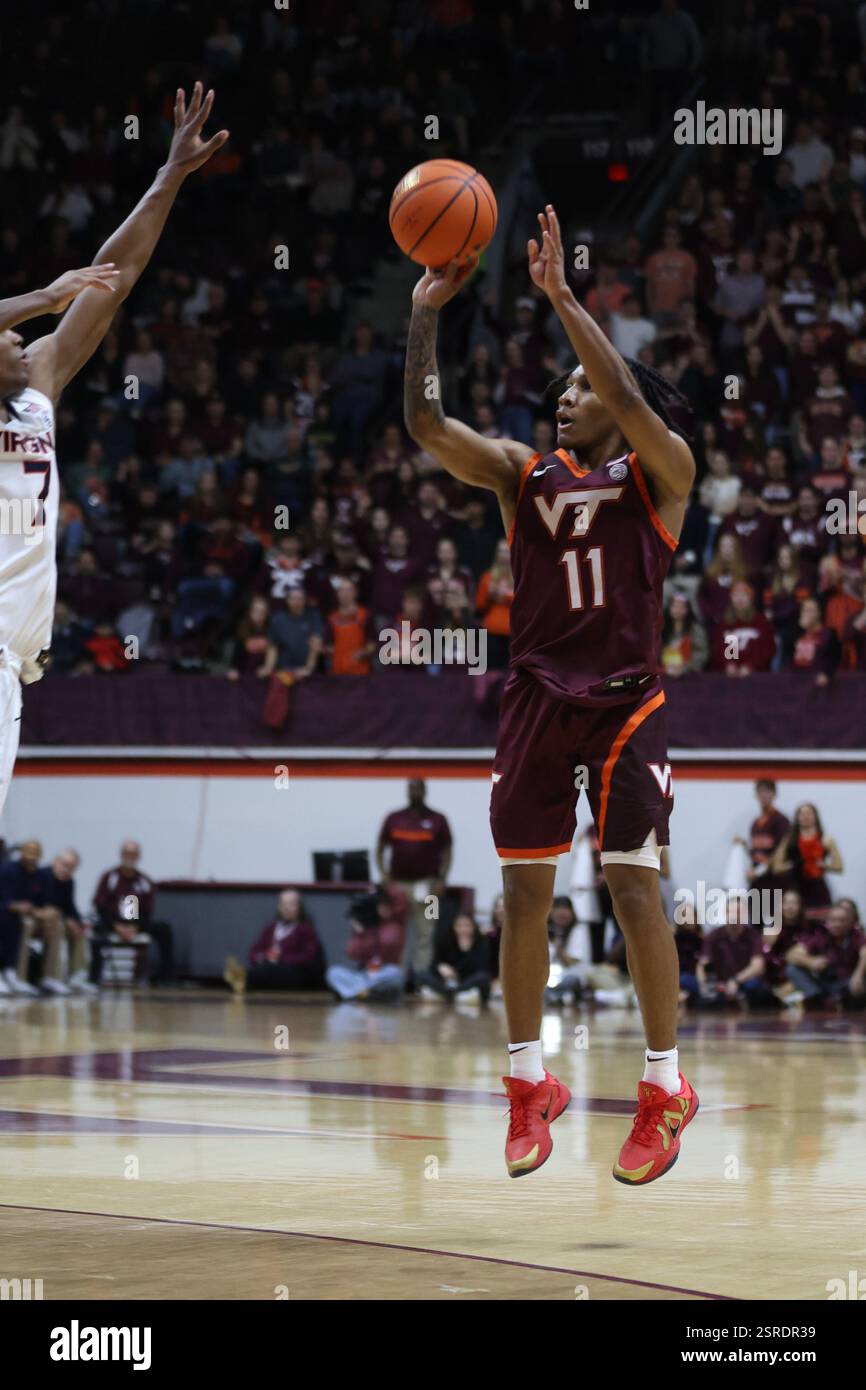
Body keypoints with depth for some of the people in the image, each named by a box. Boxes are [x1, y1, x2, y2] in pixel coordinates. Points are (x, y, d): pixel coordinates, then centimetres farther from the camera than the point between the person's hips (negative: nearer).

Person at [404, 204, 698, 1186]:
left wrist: (561, 297, -24)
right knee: (524, 893, 4)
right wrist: (426, 313, -10)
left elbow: (627, 399, -22)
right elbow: (425, 423, -3)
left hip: (624, 703, -4)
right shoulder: (523, 472, 8)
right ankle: (529, 1086, 16)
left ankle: (665, 1088, 4)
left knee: (633, 889, -7)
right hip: (536, 699, 4)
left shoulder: (659, 473, -2)